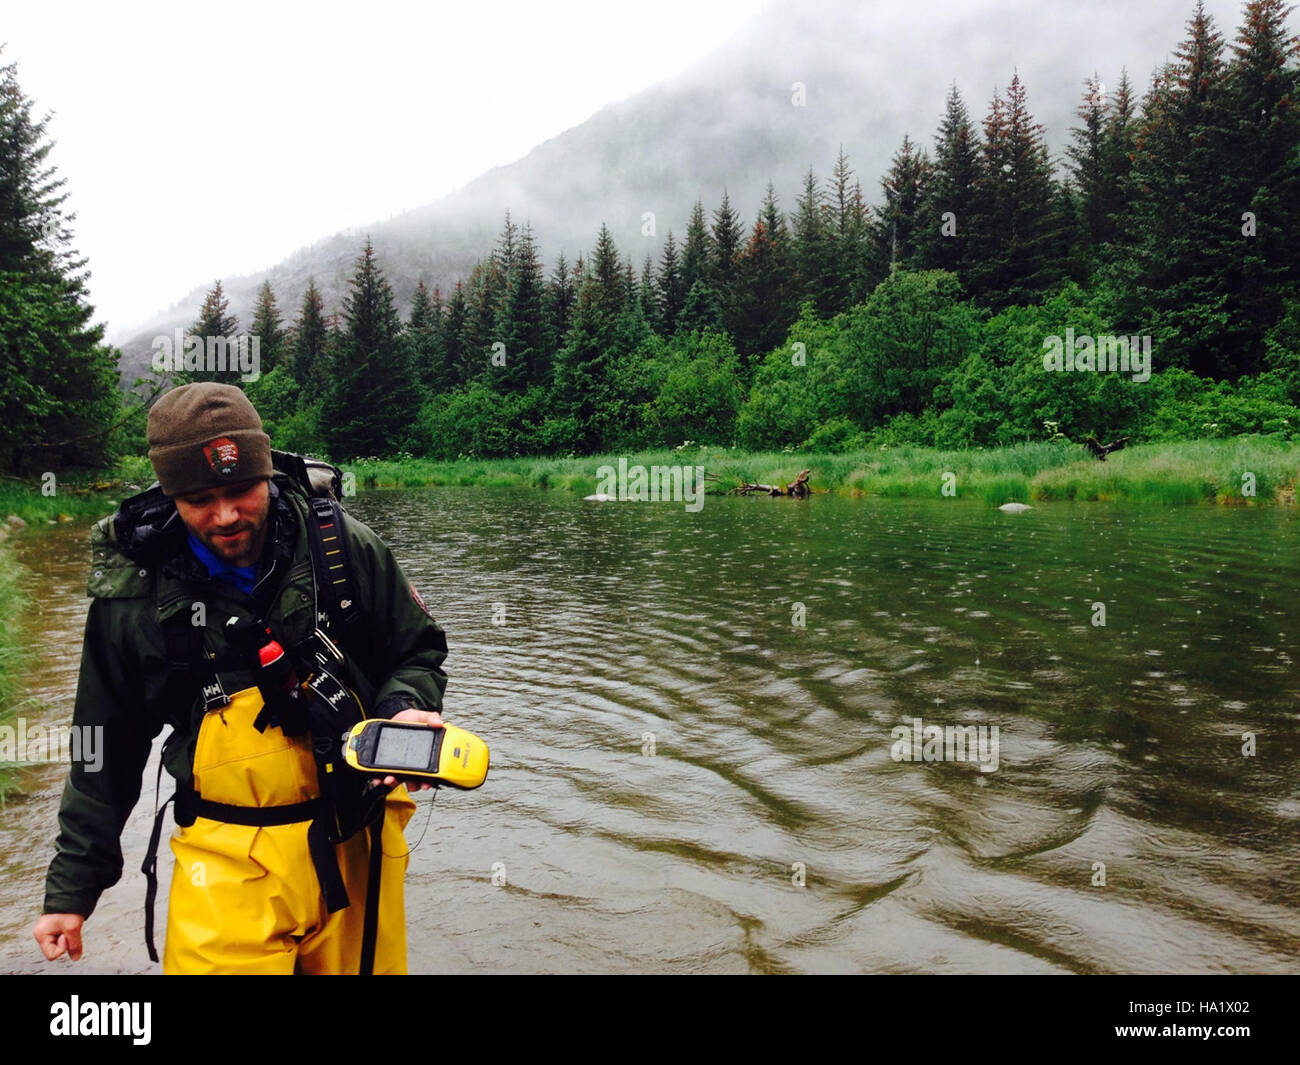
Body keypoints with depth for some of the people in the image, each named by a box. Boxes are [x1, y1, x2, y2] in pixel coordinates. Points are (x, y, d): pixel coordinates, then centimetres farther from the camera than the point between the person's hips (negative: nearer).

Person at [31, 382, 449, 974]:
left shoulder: (345, 547, -8)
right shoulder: (134, 597, -5)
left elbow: (419, 651, 5)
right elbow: (106, 756, 6)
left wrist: (405, 708, -17)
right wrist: (71, 890, 11)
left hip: (357, 840, 1)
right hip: (227, 860, 0)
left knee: (369, 962, 17)